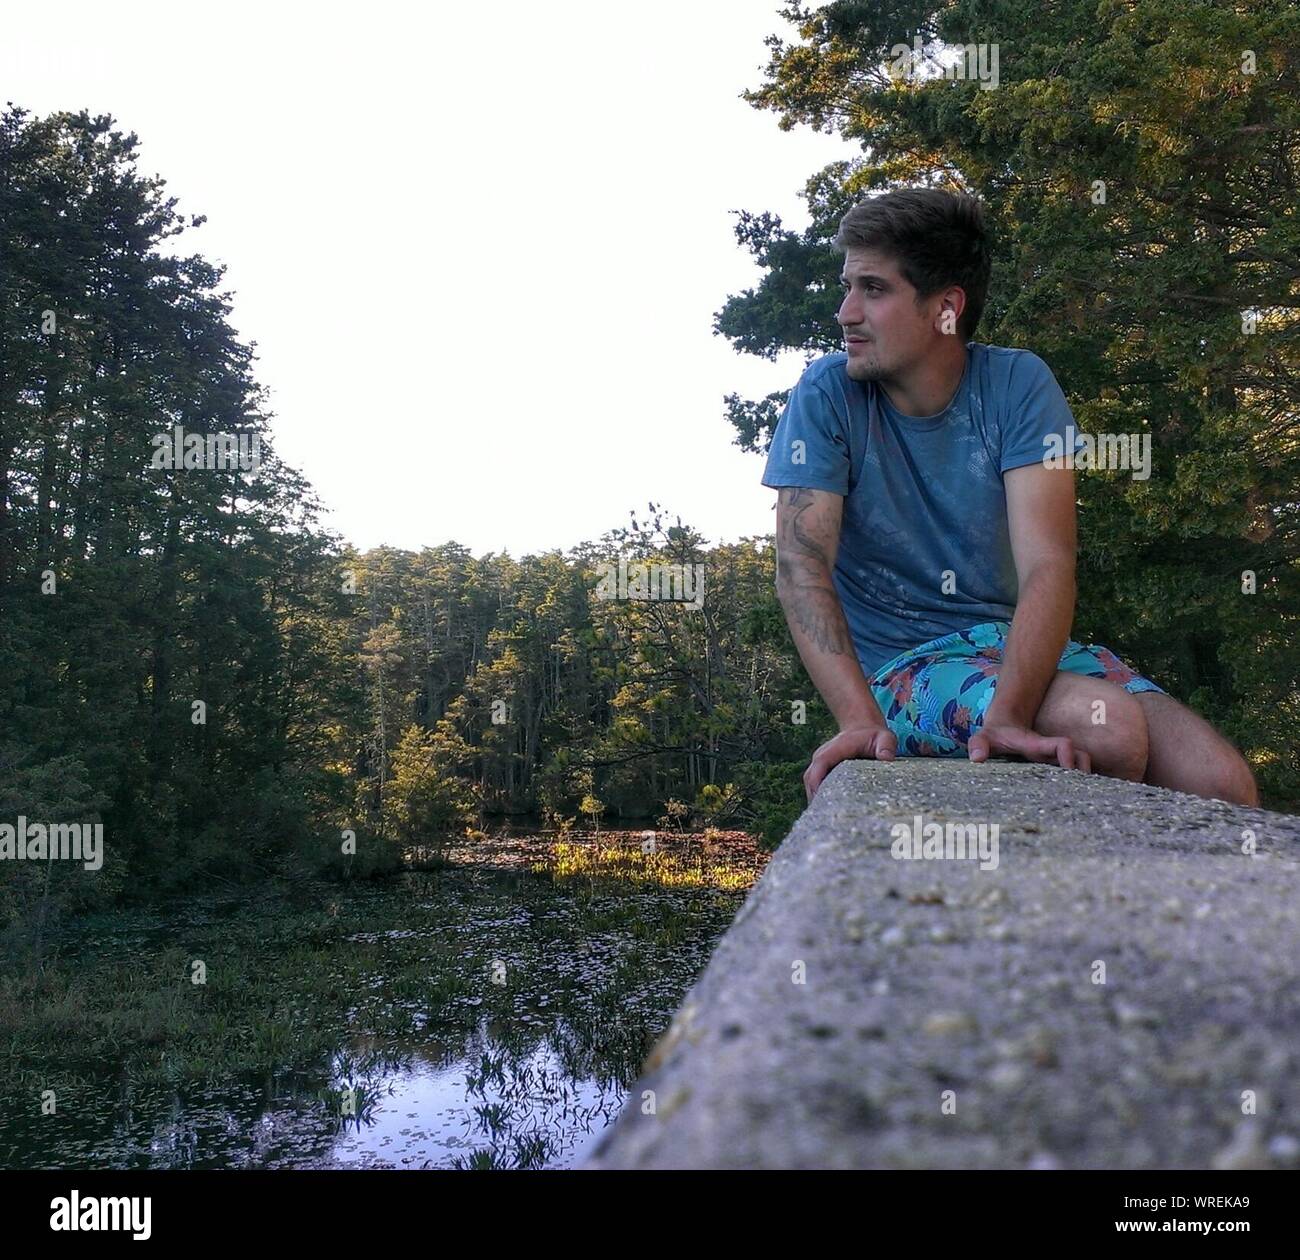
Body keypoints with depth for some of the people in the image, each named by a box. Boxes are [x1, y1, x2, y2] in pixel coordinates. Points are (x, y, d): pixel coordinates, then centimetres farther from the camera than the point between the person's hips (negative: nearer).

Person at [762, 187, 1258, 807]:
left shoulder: (1018, 383, -4)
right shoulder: (827, 394, -7)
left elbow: (1047, 564, -16)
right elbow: (801, 565, -17)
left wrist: (1008, 714, -34)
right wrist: (860, 719, -33)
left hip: (1020, 642, 3)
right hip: (901, 661, -2)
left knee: (1223, 784, -18)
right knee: (1108, 727, -29)